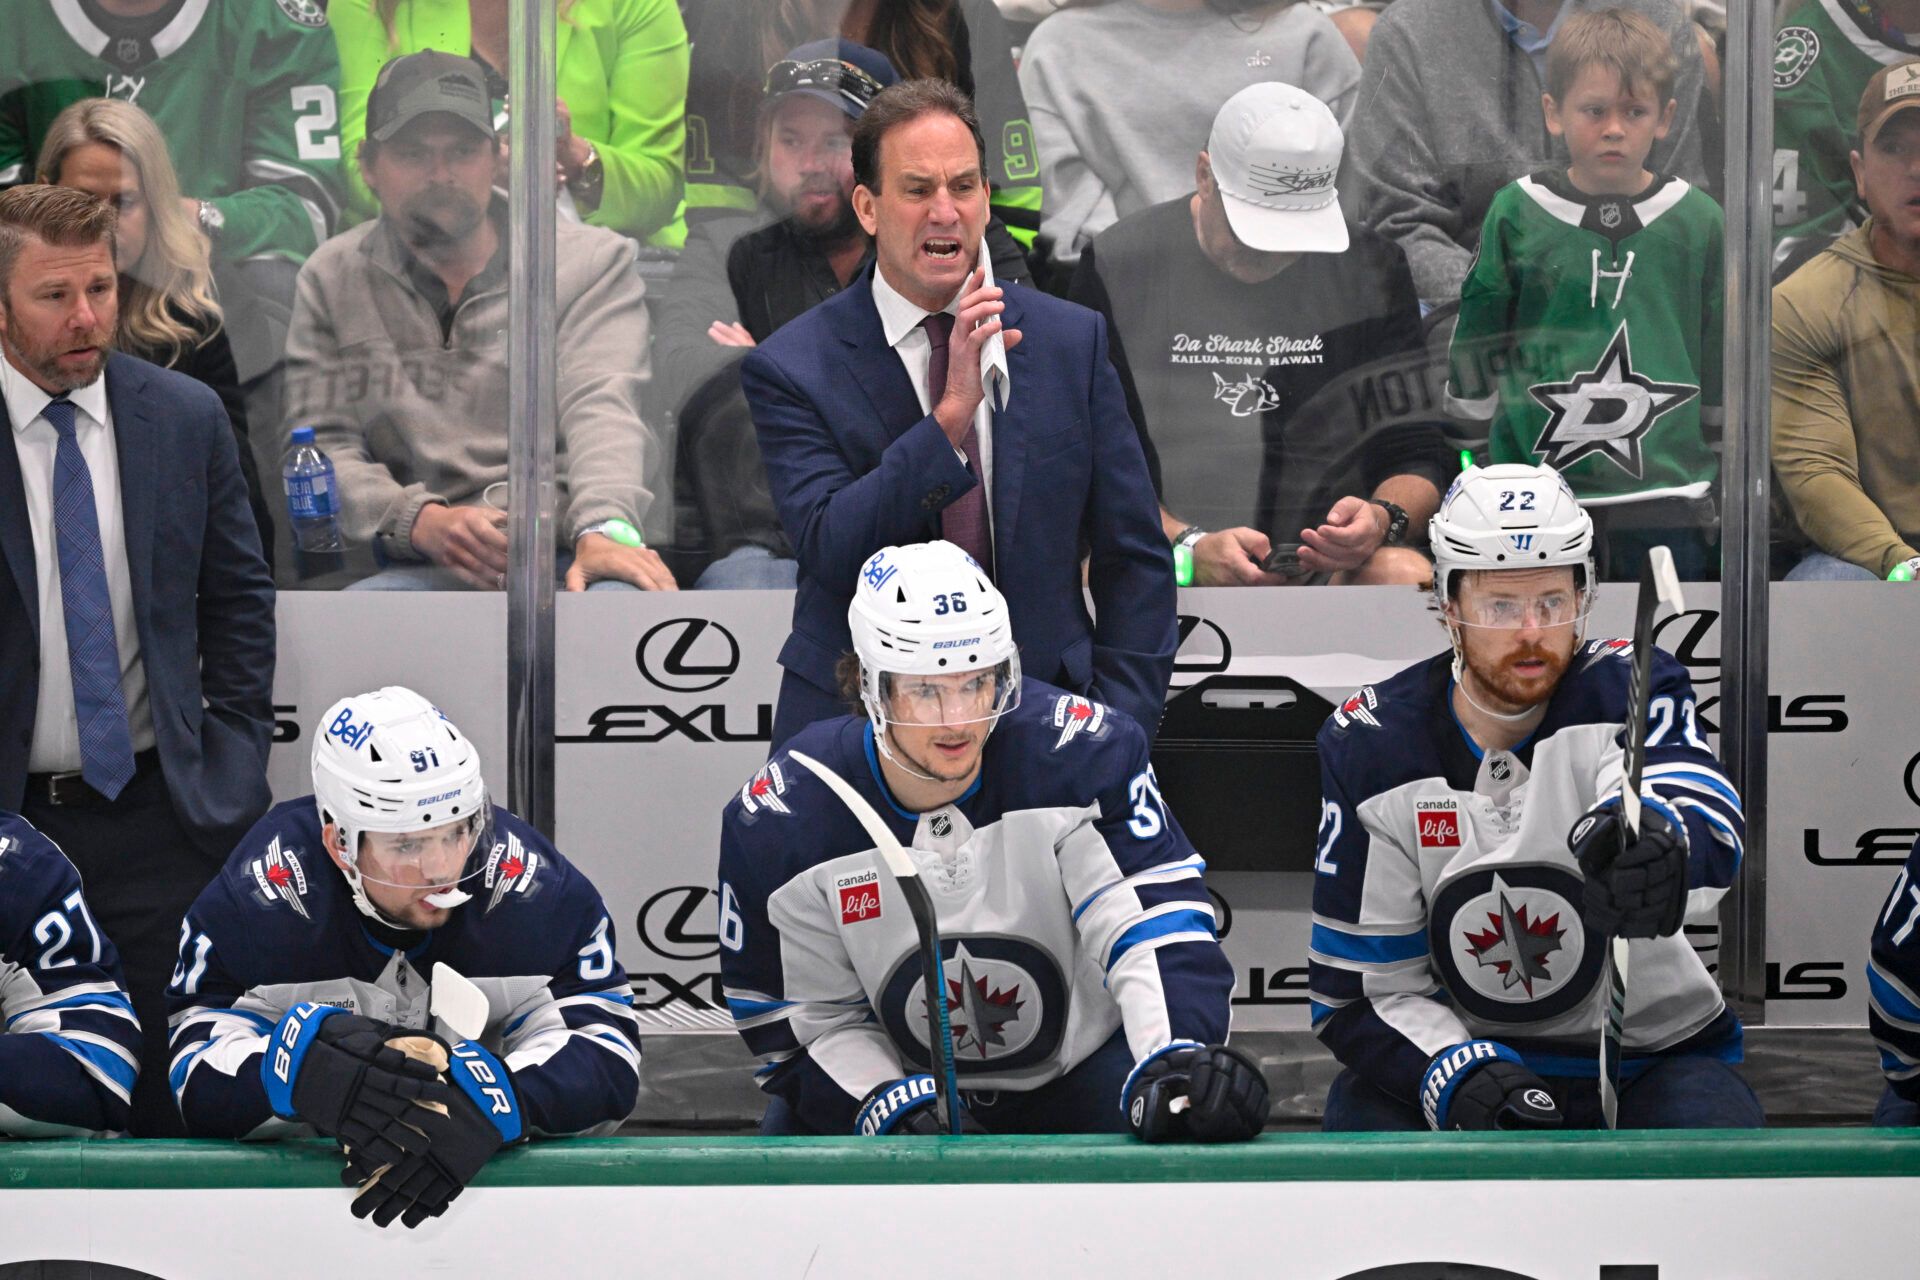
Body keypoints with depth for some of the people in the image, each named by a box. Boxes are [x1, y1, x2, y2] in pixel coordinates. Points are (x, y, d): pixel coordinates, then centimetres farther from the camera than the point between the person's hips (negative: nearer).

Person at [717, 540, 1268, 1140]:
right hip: (894, 1079, 1)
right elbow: (806, 1023, -10)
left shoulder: (1082, 751, -22)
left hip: (1079, 1073, -1)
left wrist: (1177, 1063, -47)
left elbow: (1158, 915, -29)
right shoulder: (777, 819, -19)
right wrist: (885, 1105, -29)